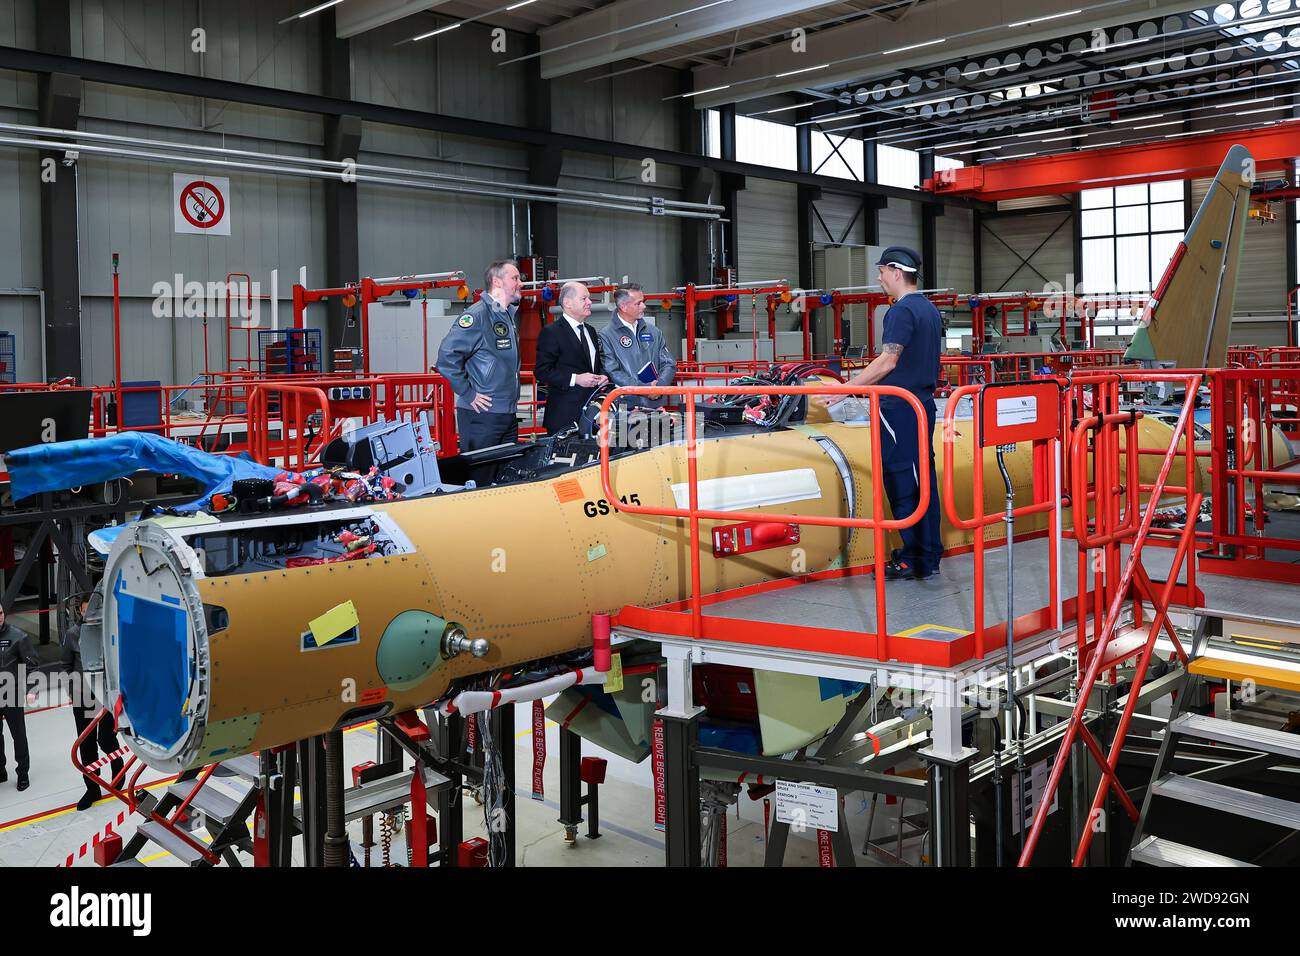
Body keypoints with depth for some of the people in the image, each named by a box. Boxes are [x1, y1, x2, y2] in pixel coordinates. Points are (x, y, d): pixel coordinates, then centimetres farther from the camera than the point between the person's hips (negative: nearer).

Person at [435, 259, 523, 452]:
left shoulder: (509, 315, 15)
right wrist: (468, 394, -18)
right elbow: (447, 356, -22)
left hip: (509, 413, 9)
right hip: (482, 414, -9)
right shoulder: (477, 315, -14)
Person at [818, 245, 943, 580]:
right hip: (923, 403, 10)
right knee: (922, 481, 11)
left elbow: (887, 362, -20)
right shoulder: (930, 309, 16)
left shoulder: (902, 311, -13)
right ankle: (929, 556, 17)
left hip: (899, 409, -10)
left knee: (903, 485, -5)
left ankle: (914, 560, -1)